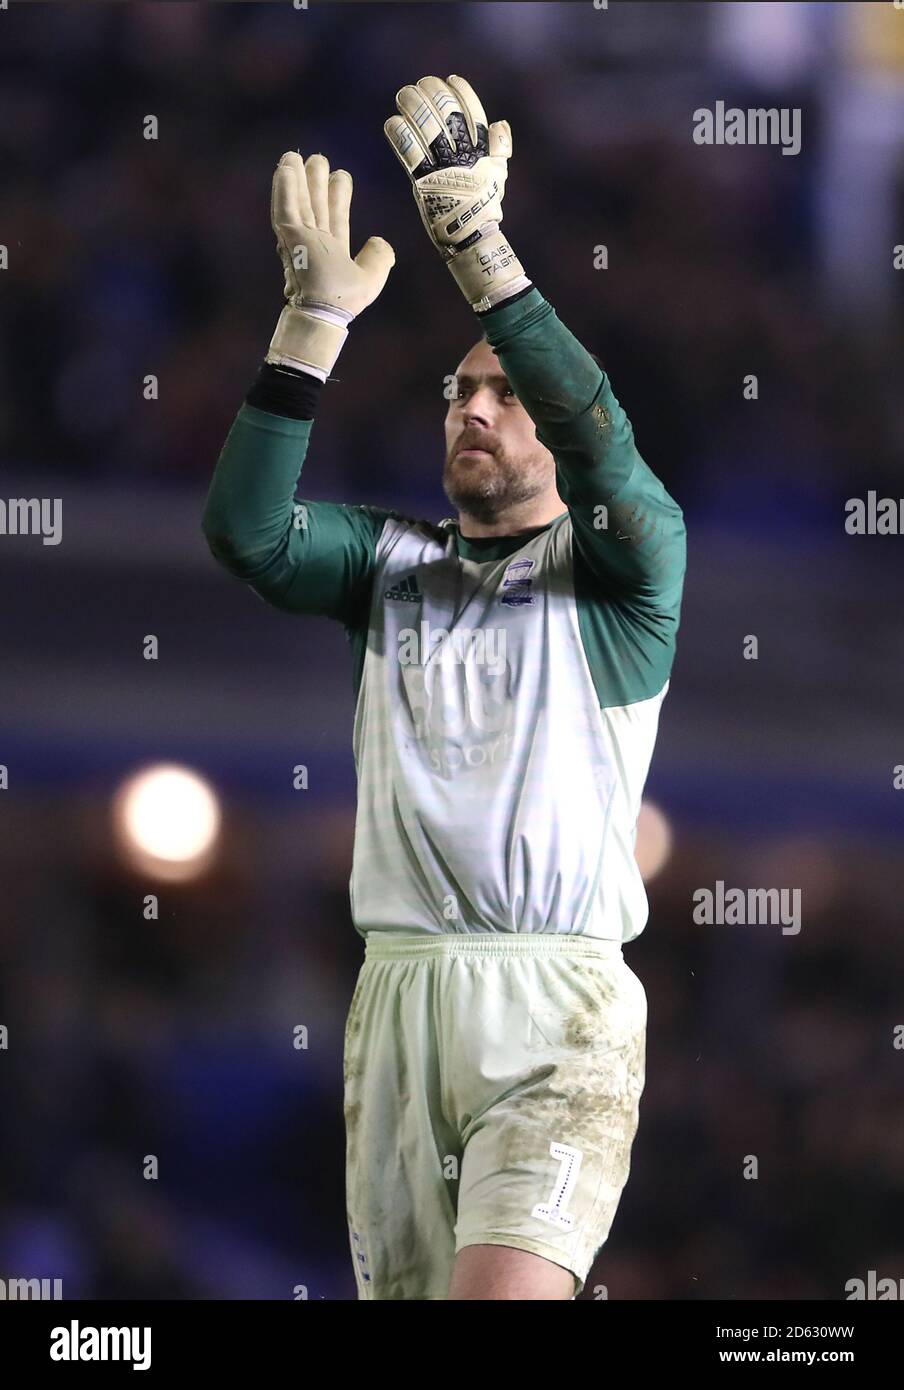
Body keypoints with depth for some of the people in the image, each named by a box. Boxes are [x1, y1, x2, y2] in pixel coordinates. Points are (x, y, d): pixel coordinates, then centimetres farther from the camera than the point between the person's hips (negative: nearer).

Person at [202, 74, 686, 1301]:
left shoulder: (616, 568, 5)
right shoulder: (394, 563, 17)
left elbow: (601, 443, -16)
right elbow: (246, 529, -1)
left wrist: (476, 242, -25)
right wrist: (317, 316, -12)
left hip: (556, 1003, -4)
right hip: (399, 986, 4)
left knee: (504, 1287, -24)